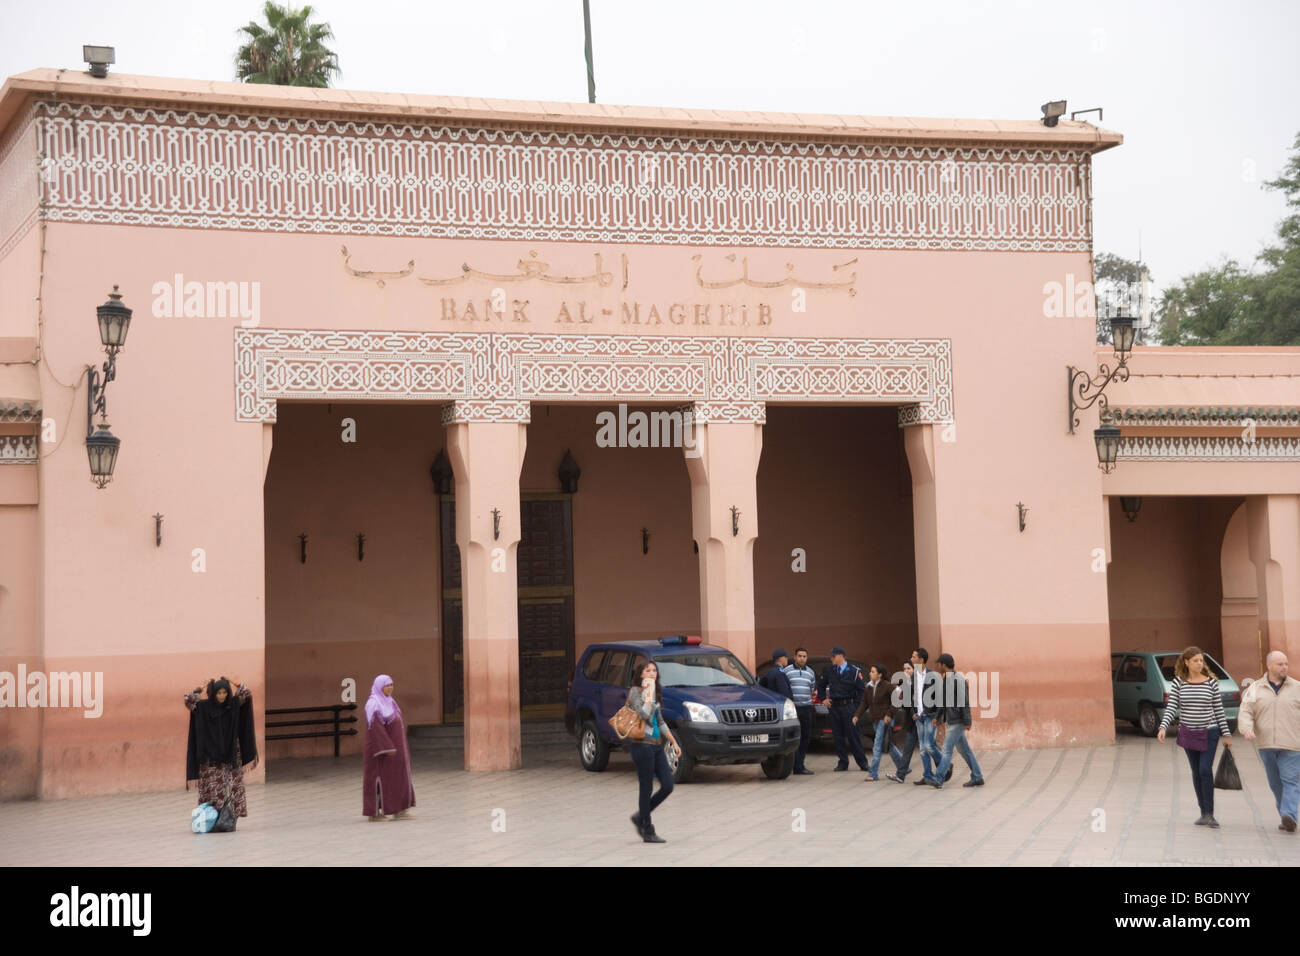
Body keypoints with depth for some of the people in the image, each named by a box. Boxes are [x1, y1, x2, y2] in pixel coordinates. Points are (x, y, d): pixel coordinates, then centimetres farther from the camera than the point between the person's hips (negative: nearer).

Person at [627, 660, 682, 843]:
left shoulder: (656, 693, 17)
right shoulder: (635, 692, -8)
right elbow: (645, 715, -22)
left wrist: (673, 741, 22)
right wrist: (650, 691, -16)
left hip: (657, 746, 8)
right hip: (642, 744, -8)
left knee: (668, 786, 4)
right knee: (647, 788, -3)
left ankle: (641, 817, 20)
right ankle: (648, 832, 6)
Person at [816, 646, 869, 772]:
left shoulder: (853, 671, -2)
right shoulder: (829, 671, 9)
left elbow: (862, 689, 1)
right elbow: (820, 685, 23)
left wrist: (856, 704, -4)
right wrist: (824, 699, 12)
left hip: (848, 706, -4)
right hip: (833, 707, 4)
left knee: (853, 735, -5)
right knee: (838, 736, 4)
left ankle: (862, 762, 1)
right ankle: (843, 762, 11)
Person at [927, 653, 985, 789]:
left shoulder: (958, 680, -15)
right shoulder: (943, 680, 12)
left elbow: (964, 702, -18)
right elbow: (942, 701, 21)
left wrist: (967, 722, -20)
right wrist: (937, 717, 16)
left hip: (957, 722, -9)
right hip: (950, 720, 9)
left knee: (947, 749, -11)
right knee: (964, 750, 12)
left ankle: (938, 779, -13)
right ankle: (977, 778, 17)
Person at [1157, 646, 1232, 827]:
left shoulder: (1211, 682, -1)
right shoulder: (1179, 683, 0)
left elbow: (1219, 710, 2)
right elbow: (1171, 707, -4)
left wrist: (1226, 734, 2)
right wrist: (1163, 727, -19)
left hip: (1209, 732, -2)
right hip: (1188, 732, 2)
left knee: (1205, 770, -14)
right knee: (1196, 773, 7)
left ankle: (1209, 814, -9)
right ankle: (1204, 813, 15)